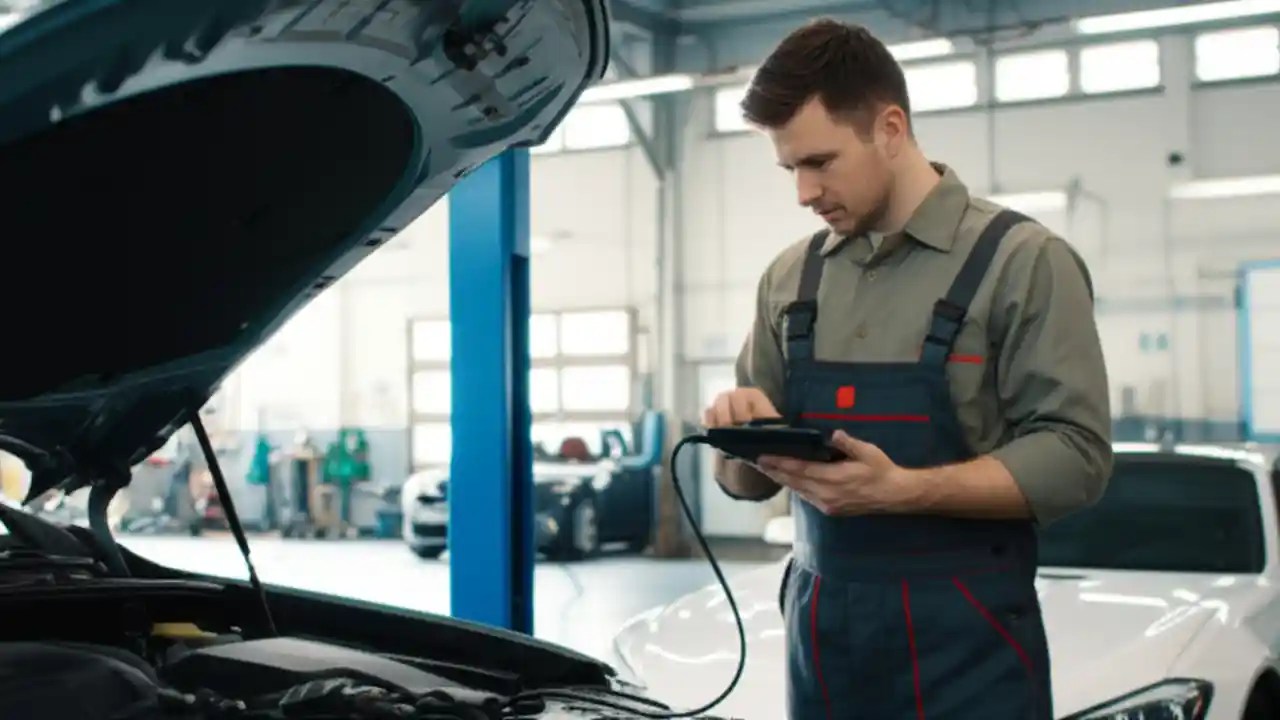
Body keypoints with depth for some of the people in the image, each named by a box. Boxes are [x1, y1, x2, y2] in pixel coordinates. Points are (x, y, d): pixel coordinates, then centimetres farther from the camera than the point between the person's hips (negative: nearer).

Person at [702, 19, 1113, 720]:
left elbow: (1075, 456, -11)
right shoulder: (789, 278, 11)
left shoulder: (1022, 260, -4)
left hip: (964, 637, -4)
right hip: (820, 631, 5)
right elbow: (747, 480, 15)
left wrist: (902, 489, -22)